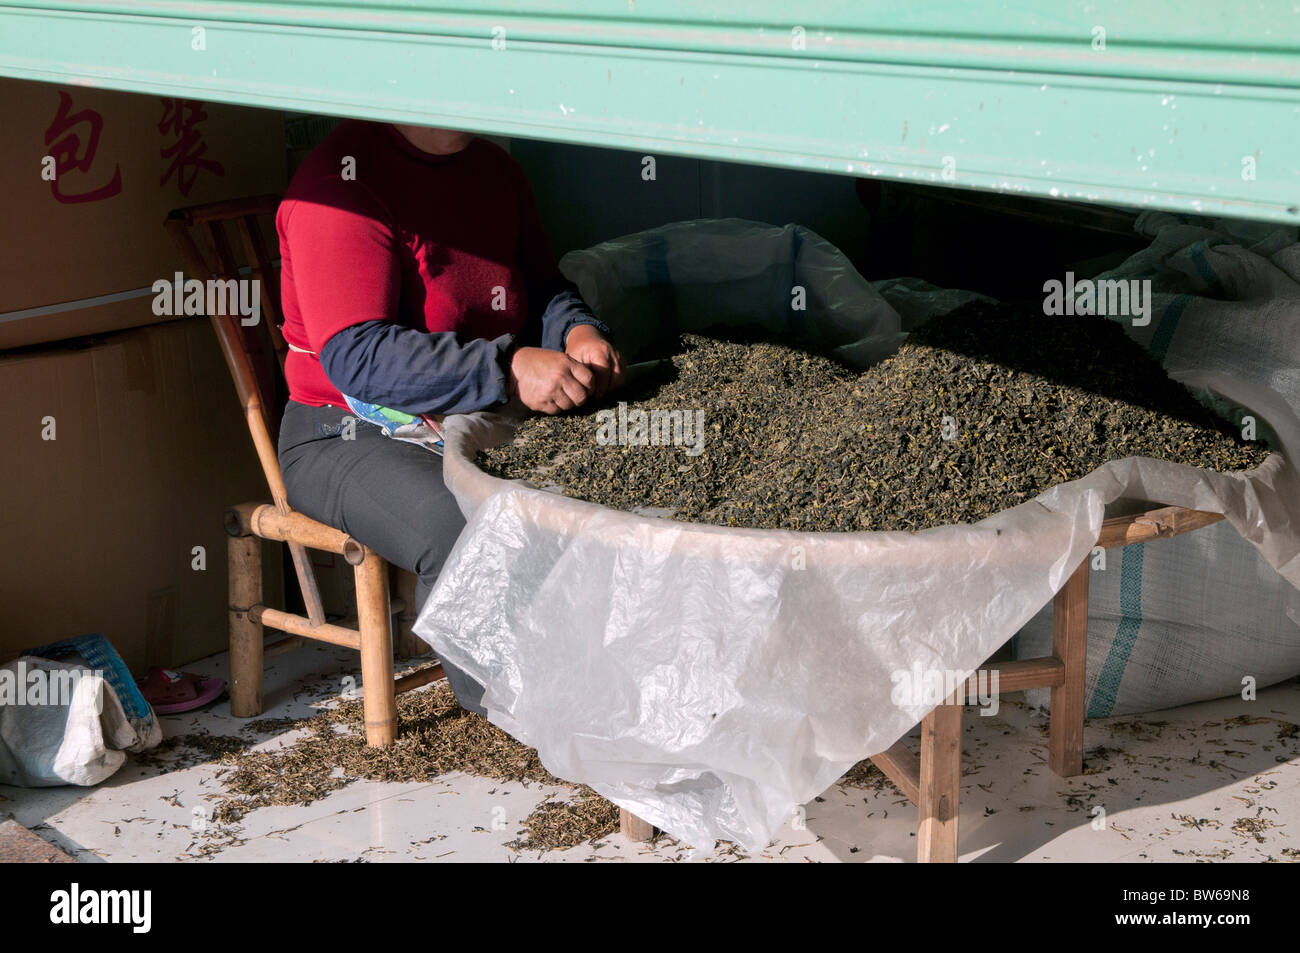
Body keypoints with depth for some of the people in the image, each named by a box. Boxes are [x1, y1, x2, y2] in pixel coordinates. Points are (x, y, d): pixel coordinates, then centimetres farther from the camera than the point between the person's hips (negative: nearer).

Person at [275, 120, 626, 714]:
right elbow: (355, 356, -25)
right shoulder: (342, 182, -15)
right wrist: (508, 370, -33)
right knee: (468, 535, -35)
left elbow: (543, 288, 21)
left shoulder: (494, 169, 10)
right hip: (351, 437, -7)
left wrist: (576, 331, -5)